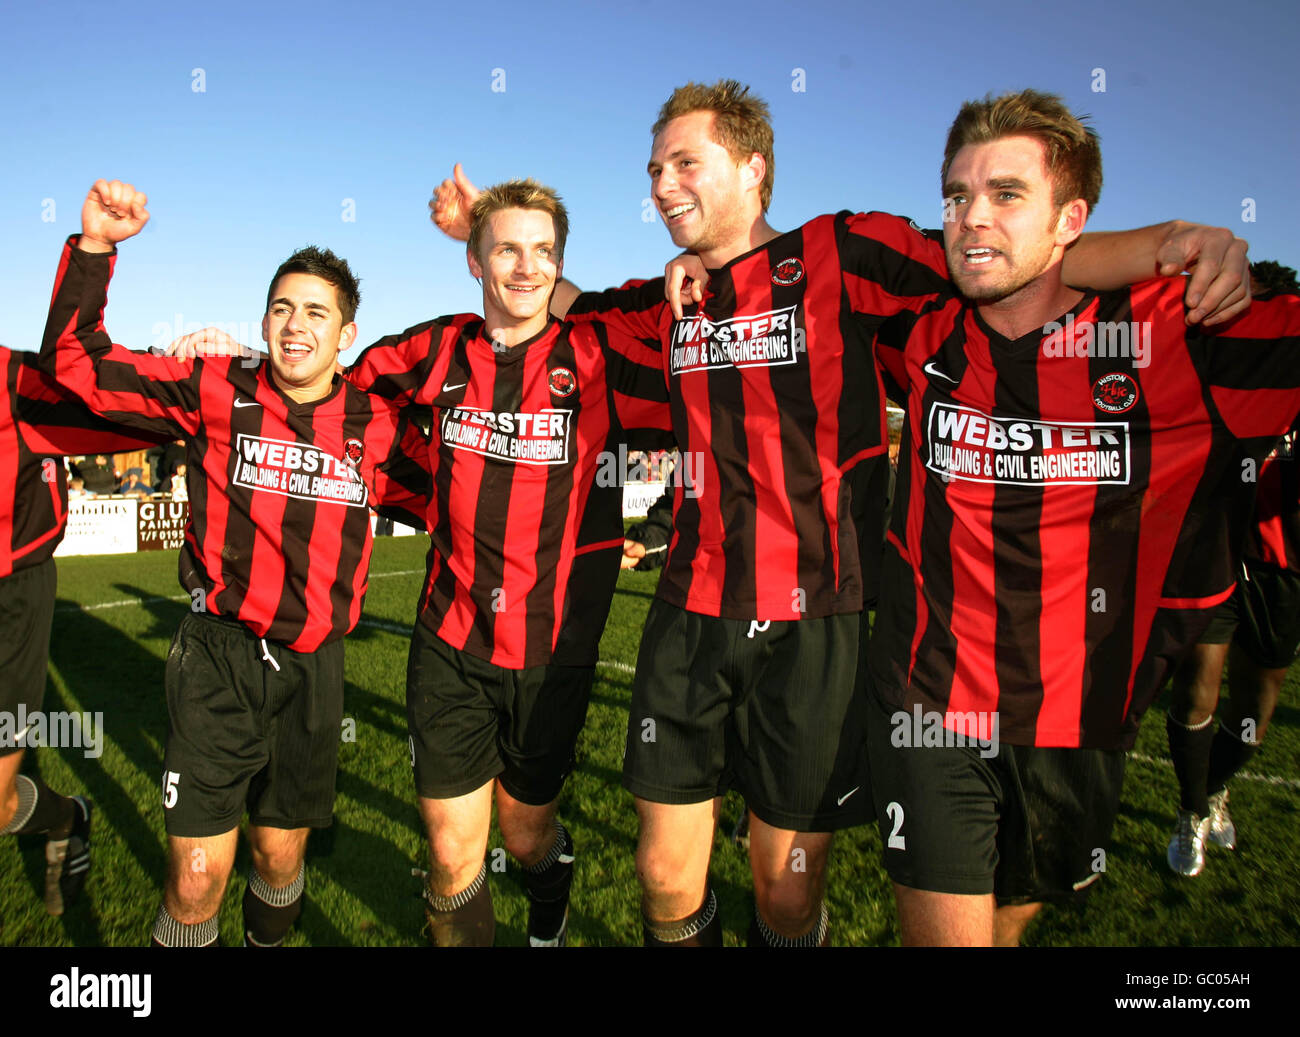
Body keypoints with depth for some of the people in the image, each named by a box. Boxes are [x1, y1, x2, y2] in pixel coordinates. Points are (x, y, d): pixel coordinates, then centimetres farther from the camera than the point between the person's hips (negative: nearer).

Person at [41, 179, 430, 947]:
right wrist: (94, 247, -12)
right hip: (218, 654, -2)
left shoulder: (377, 427, -1)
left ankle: (269, 936, 48)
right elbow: (77, 361, -3)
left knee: (280, 859, 19)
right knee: (196, 880, -1)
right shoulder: (218, 394, -4)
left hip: (313, 665, 2)